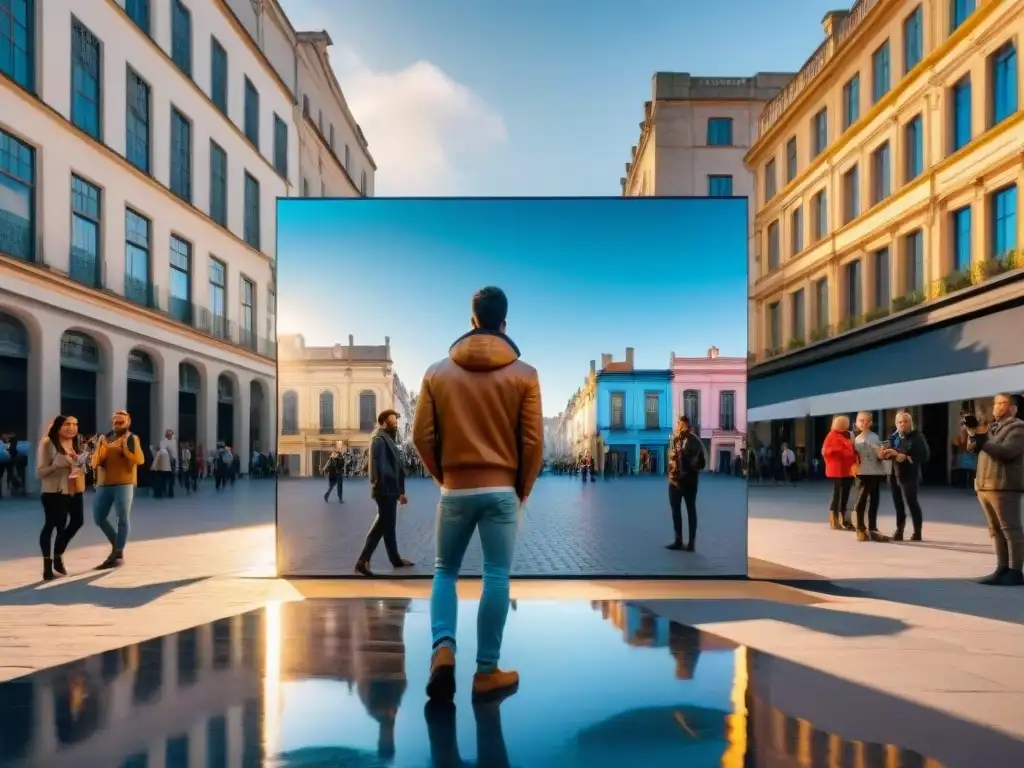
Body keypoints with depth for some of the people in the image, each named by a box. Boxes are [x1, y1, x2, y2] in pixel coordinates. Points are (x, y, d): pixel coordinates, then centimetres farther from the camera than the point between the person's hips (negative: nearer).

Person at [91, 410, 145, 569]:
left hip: (124, 484, -5)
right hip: (104, 484, 5)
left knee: (122, 518, -4)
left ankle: (119, 553, 5)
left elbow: (139, 460, -13)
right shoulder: (104, 439, 11)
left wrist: (125, 448, -17)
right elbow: (95, 463, 5)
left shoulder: (132, 439, 0)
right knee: (99, 517, 8)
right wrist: (102, 448, -9)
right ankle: (116, 543, 29)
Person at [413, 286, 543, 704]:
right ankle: (487, 671, 12)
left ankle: (443, 649, -1)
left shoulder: (437, 372, 1)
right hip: (502, 490, -1)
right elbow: (533, 442, -4)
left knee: (445, 570, 16)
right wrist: (522, 490, 8)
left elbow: (422, 436, 1)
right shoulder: (524, 375, -3)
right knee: (497, 577, 6)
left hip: (455, 490, 1)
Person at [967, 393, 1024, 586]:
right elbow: (973, 448, 17)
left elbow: (1007, 451, -20)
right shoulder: (992, 427, 21)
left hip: (1004, 486, -8)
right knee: (996, 530, 9)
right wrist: (973, 434, 0)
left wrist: (982, 440, -18)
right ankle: (1002, 569, 13)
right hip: (985, 486, 8)